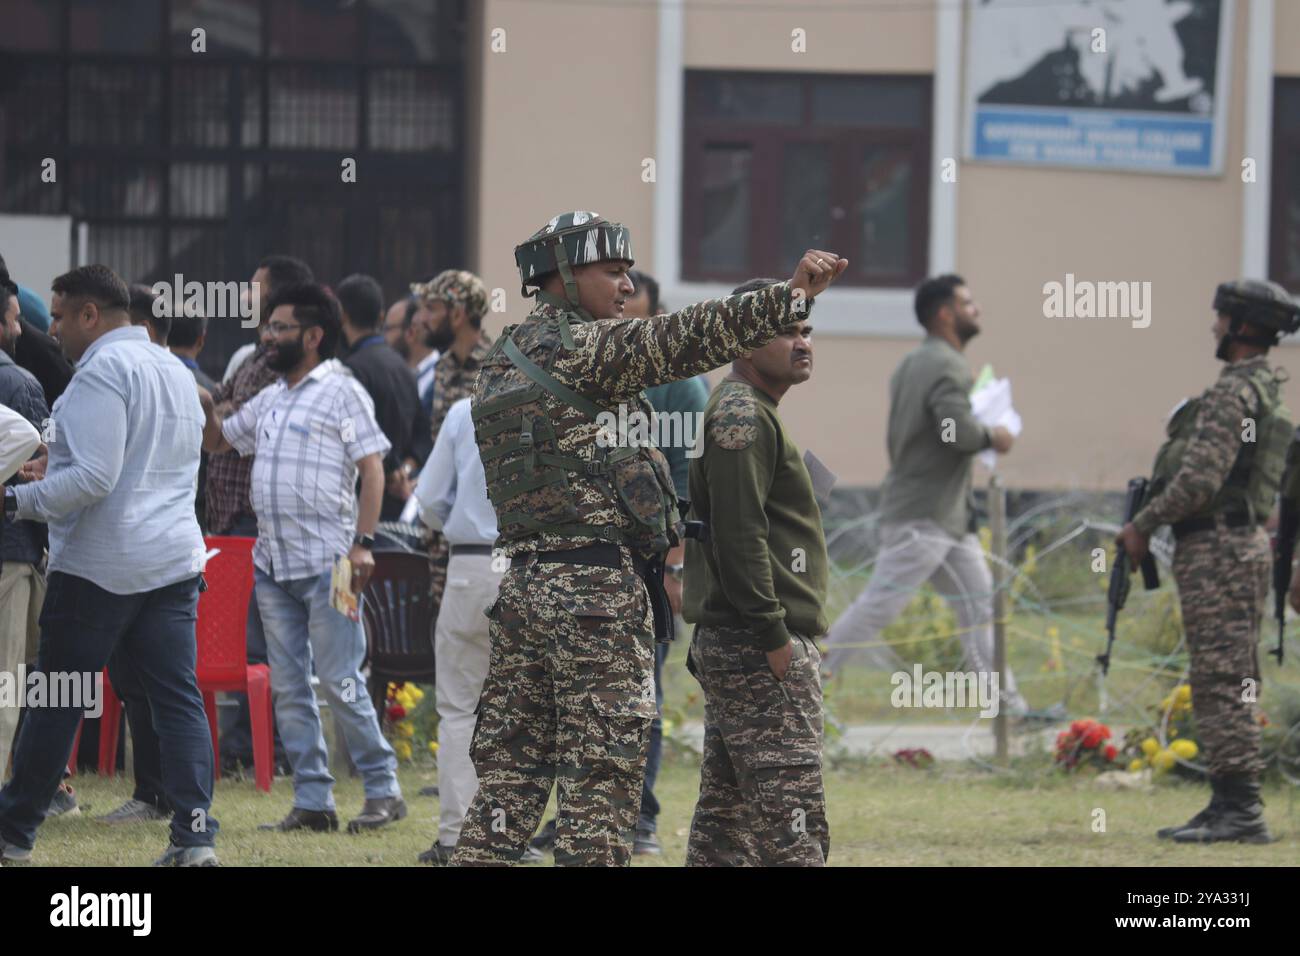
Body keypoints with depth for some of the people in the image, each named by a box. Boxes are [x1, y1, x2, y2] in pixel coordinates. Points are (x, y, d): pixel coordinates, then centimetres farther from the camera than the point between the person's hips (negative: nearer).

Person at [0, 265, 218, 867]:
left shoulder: (103, 371, -13)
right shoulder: (175, 372, 16)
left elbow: (94, 476, -22)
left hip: (99, 565, -8)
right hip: (175, 557, 8)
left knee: (56, 703, 3)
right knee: (179, 699, 2)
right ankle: (195, 834, -9)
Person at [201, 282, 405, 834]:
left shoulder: (341, 391, -4)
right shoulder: (269, 401, 17)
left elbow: (372, 468, -9)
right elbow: (217, 440, 29)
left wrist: (363, 542, -17)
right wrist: (202, 404, 8)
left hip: (326, 563, -7)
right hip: (272, 562, 8)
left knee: (340, 682, -9)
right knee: (288, 687, 5)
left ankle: (383, 791, -1)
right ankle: (312, 802, 8)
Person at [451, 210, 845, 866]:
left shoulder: (501, 363, 19)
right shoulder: (576, 345, -8)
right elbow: (679, 340, -19)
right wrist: (789, 295, -21)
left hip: (524, 582, 9)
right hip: (597, 584, -9)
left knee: (510, 770, 10)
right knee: (601, 773, -5)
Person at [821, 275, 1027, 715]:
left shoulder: (913, 364, 15)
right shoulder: (947, 368, -16)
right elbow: (959, 430, -27)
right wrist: (993, 438, -9)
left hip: (950, 515, 10)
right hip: (925, 516, -10)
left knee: (979, 604, 9)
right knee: (878, 605, -7)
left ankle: (1008, 703, 10)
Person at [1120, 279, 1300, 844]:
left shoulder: (1232, 392, -15)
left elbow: (1199, 479, -21)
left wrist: (1142, 525, -10)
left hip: (1216, 546, -10)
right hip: (1243, 542, 10)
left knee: (1222, 683, -11)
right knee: (1230, 685, 11)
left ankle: (1240, 811, -14)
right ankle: (1229, 806, 13)